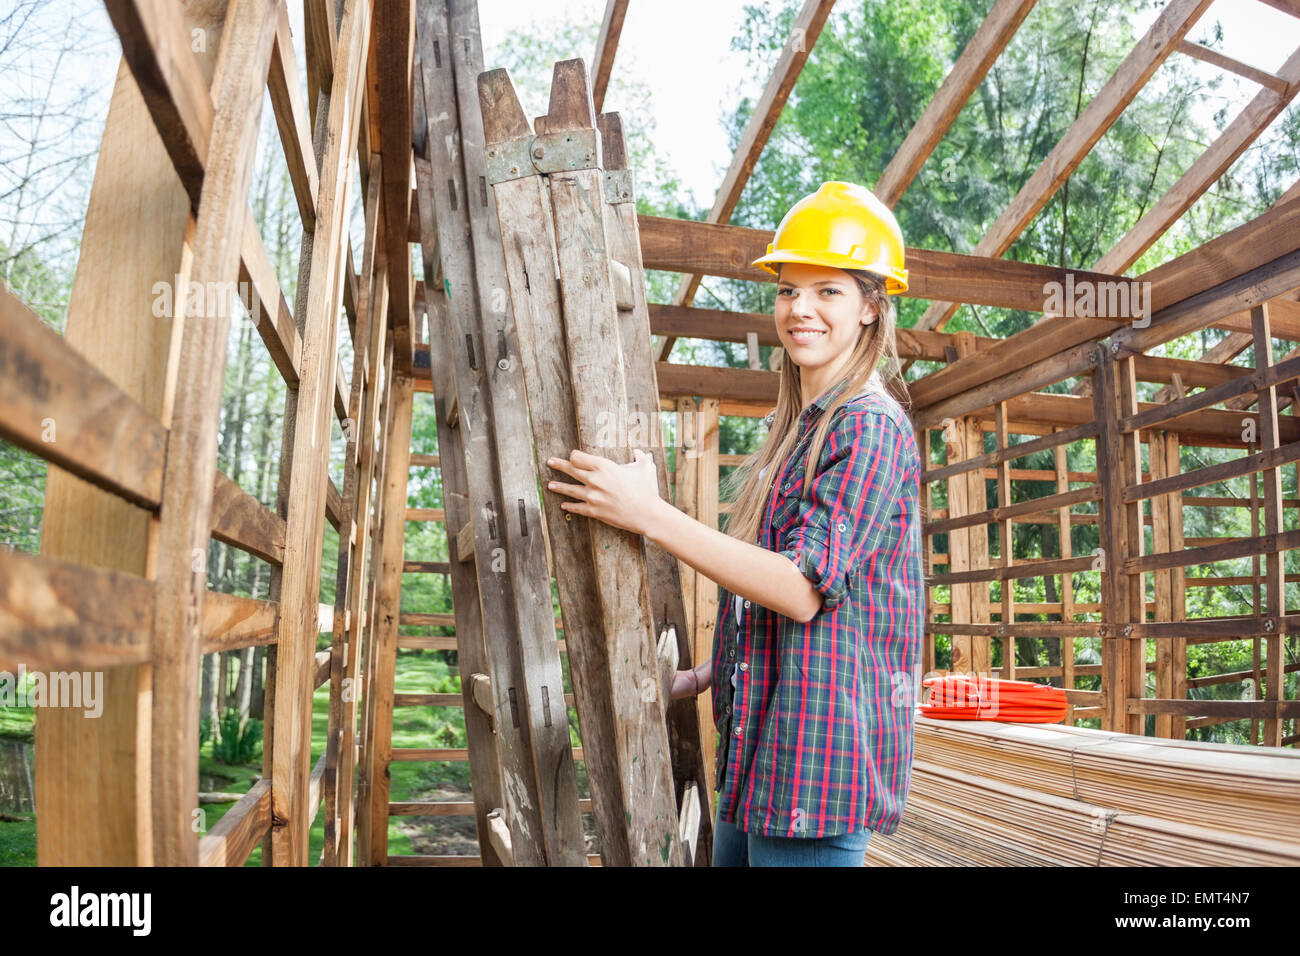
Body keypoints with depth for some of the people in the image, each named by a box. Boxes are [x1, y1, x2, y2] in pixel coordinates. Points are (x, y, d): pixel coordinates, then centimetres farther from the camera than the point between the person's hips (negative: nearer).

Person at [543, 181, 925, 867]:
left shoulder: (871, 429, -13)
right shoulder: (796, 429, 16)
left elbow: (804, 589, -22)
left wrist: (649, 514, -22)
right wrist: (709, 674, 18)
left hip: (822, 742, -9)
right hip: (764, 743, 9)